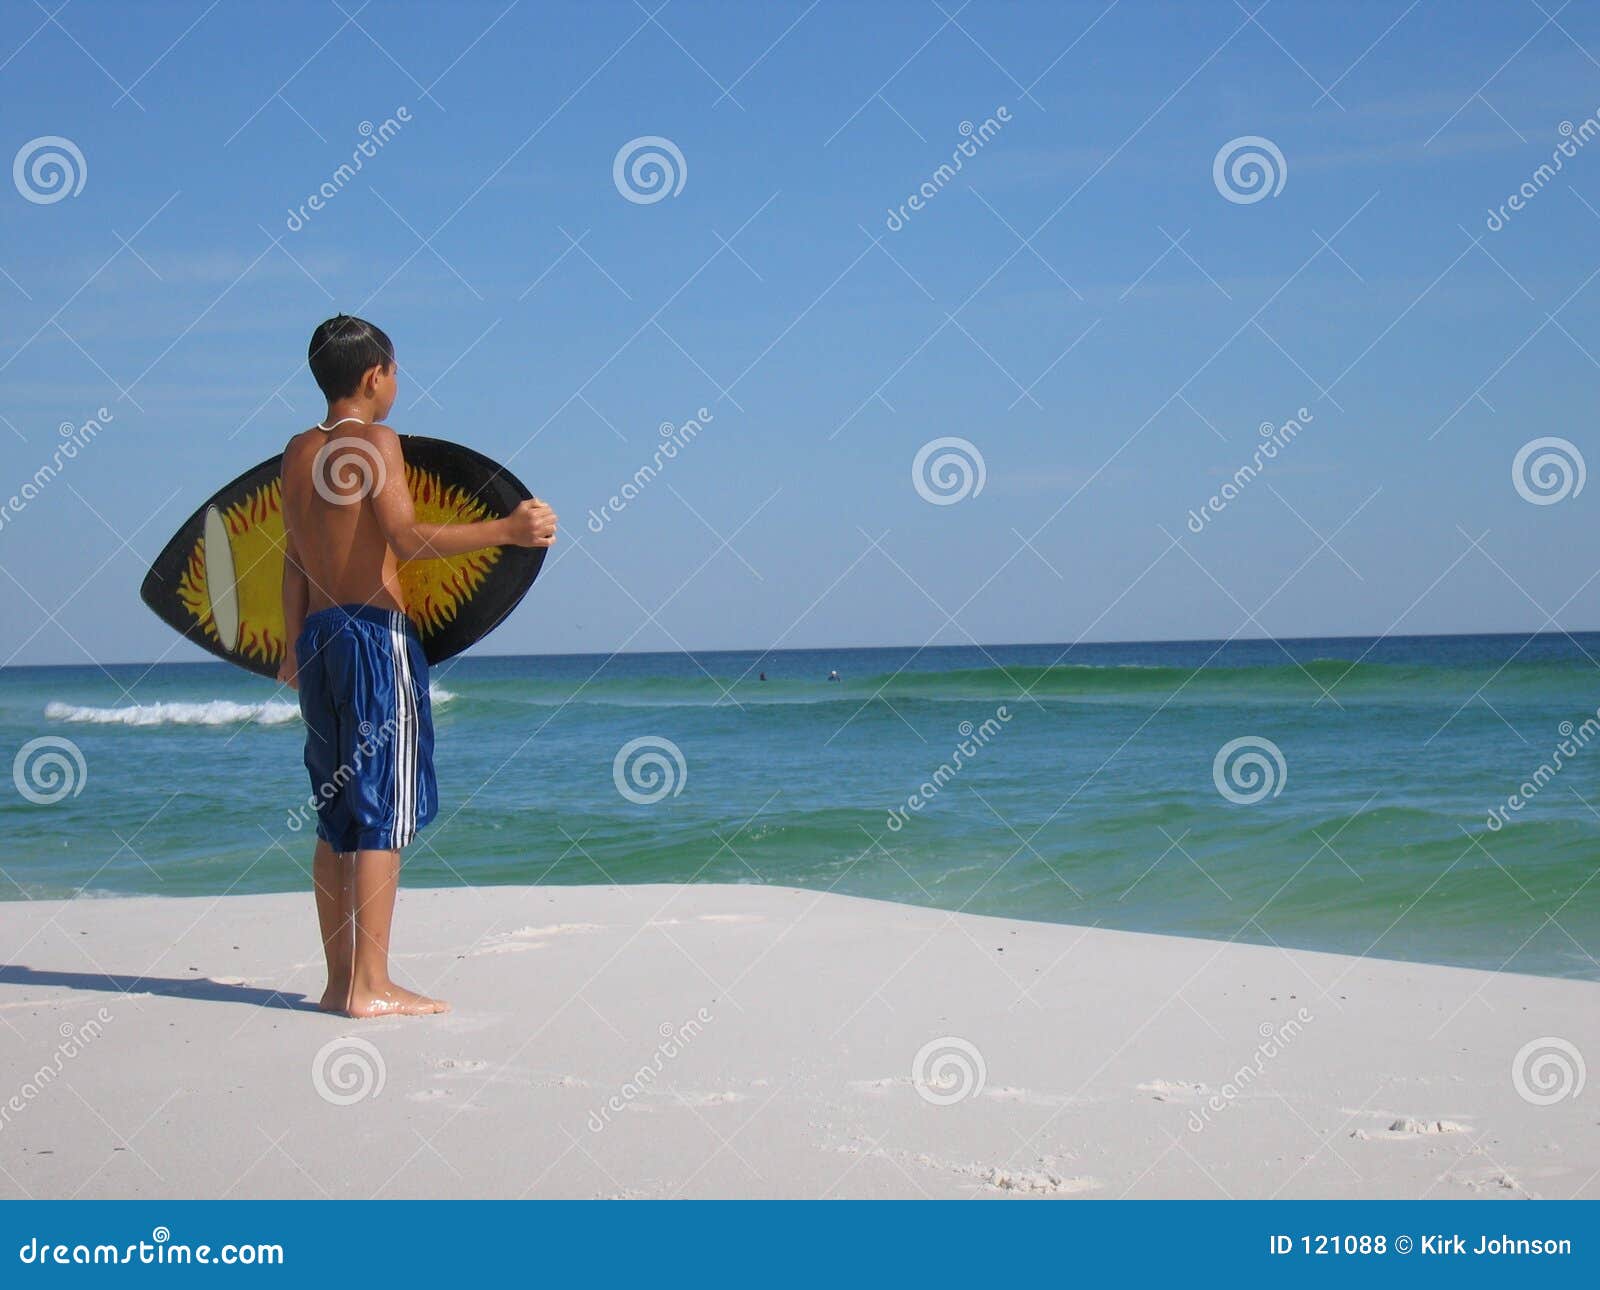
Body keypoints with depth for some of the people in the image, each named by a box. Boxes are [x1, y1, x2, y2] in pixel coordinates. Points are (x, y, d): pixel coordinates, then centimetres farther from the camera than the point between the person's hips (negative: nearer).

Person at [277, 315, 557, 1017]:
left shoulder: (300, 451, 14)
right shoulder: (375, 441, -9)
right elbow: (407, 540, -21)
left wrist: (295, 647, 25)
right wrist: (507, 529, -23)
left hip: (320, 638, 8)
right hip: (376, 635, -8)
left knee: (337, 815, 11)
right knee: (384, 811, -6)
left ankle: (341, 978, 13)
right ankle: (371, 985, -8)